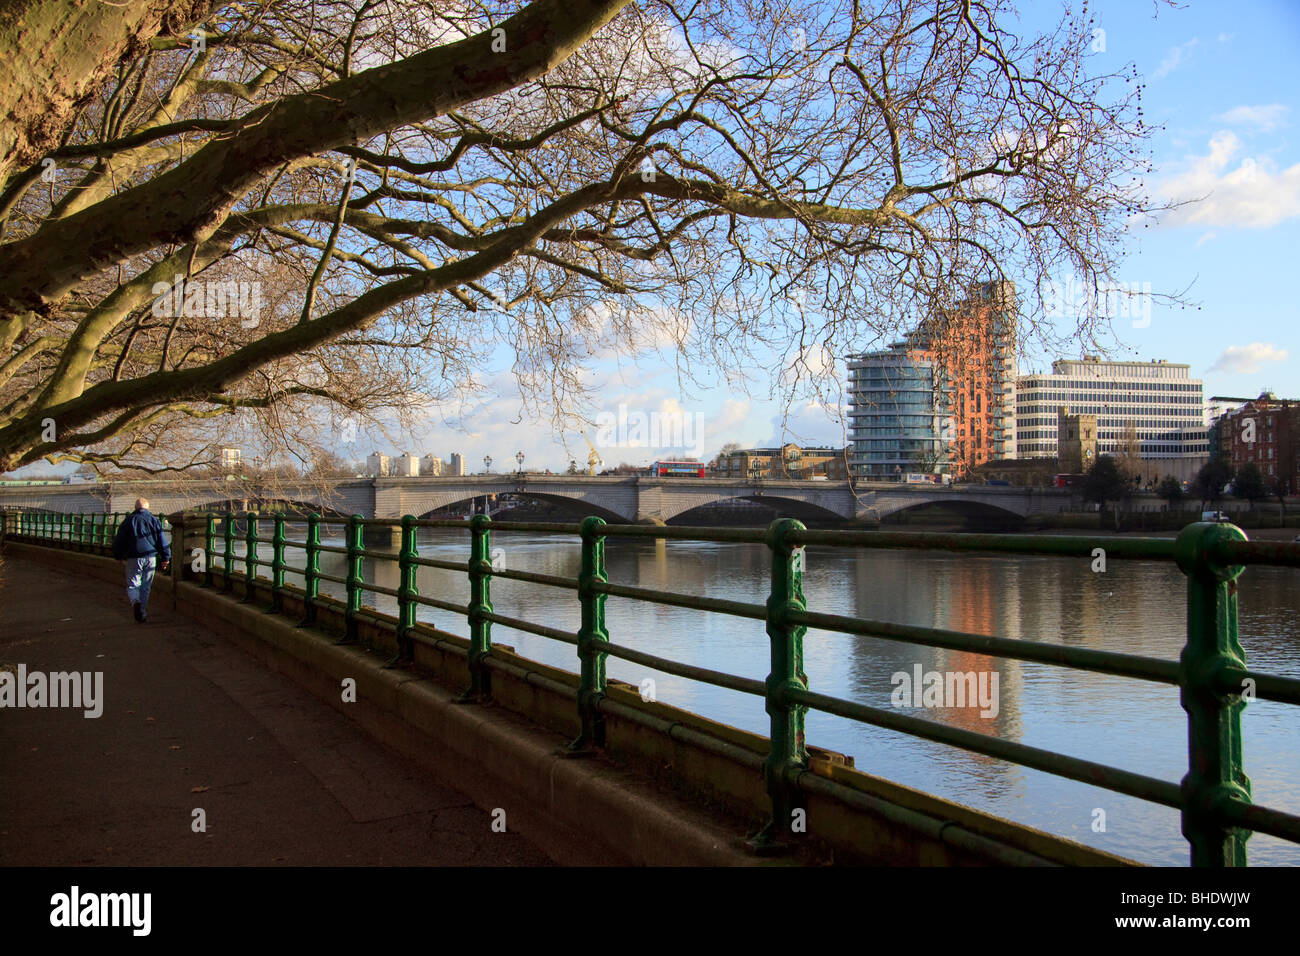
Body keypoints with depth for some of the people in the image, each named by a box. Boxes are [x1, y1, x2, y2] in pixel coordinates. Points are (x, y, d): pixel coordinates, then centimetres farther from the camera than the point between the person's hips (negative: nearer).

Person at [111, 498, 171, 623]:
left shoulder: (128, 521, 4)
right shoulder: (154, 521, 7)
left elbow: (119, 541, 8)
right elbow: (162, 541, 5)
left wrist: (118, 556, 22)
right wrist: (166, 558, 10)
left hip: (133, 558, -1)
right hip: (150, 557, 2)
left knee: (132, 585, 4)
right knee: (146, 586, 11)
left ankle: (135, 601, -26)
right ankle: (143, 613, 13)